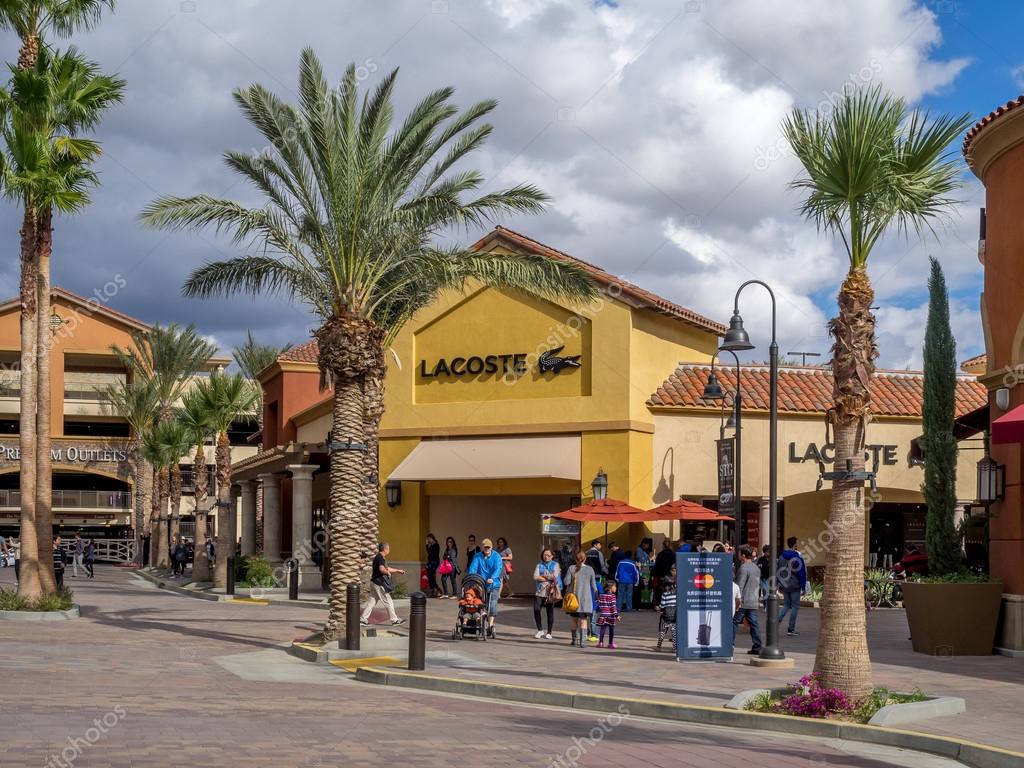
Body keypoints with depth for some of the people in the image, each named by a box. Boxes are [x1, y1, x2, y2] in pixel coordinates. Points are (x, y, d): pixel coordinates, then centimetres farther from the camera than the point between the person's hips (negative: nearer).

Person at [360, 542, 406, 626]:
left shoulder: (378, 557, 17)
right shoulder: (380, 558, -16)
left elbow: (387, 568, 29)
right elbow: (382, 569, -33)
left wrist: (398, 570, 32)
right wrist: (388, 573, -14)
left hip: (375, 582, 10)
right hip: (379, 584, -10)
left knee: (372, 601, 10)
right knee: (388, 602, 0)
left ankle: (363, 619, 8)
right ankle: (394, 620, 7)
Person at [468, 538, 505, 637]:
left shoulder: (496, 556, -1)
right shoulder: (478, 556, 5)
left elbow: (498, 569, -14)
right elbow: (473, 567, -6)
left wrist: (492, 578, -31)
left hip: (493, 584, -3)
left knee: (492, 604, -15)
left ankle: (490, 625, -18)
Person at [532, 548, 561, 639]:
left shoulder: (555, 565, 7)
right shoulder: (539, 565, 12)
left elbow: (555, 577, -8)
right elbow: (535, 577, -4)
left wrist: (543, 576, -2)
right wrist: (549, 578, -6)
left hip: (550, 592, -1)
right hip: (539, 591, 1)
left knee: (550, 612, 1)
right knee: (536, 609, -12)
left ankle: (549, 632, 13)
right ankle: (540, 630, 4)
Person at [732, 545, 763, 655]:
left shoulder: (743, 568, -13)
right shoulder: (757, 568, 14)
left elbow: (739, 585, -17)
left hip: (743, 602, -8)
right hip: (753, 602, 8)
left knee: (734, 622, 0)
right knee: (754, 624, 6)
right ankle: (757, 647, 3)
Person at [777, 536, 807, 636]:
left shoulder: (781, 556, 5)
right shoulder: (798, 557, -13)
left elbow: (777, 571, 11)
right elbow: (802, 573, -12)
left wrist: (779, 584, 18)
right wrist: (803, 587, -6)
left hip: (784, 586, 5)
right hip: (795, 586, -5)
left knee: (786, 605, 18)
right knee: (795, 606, 5)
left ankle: (778, 619, -8)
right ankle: (791, 629, 4)